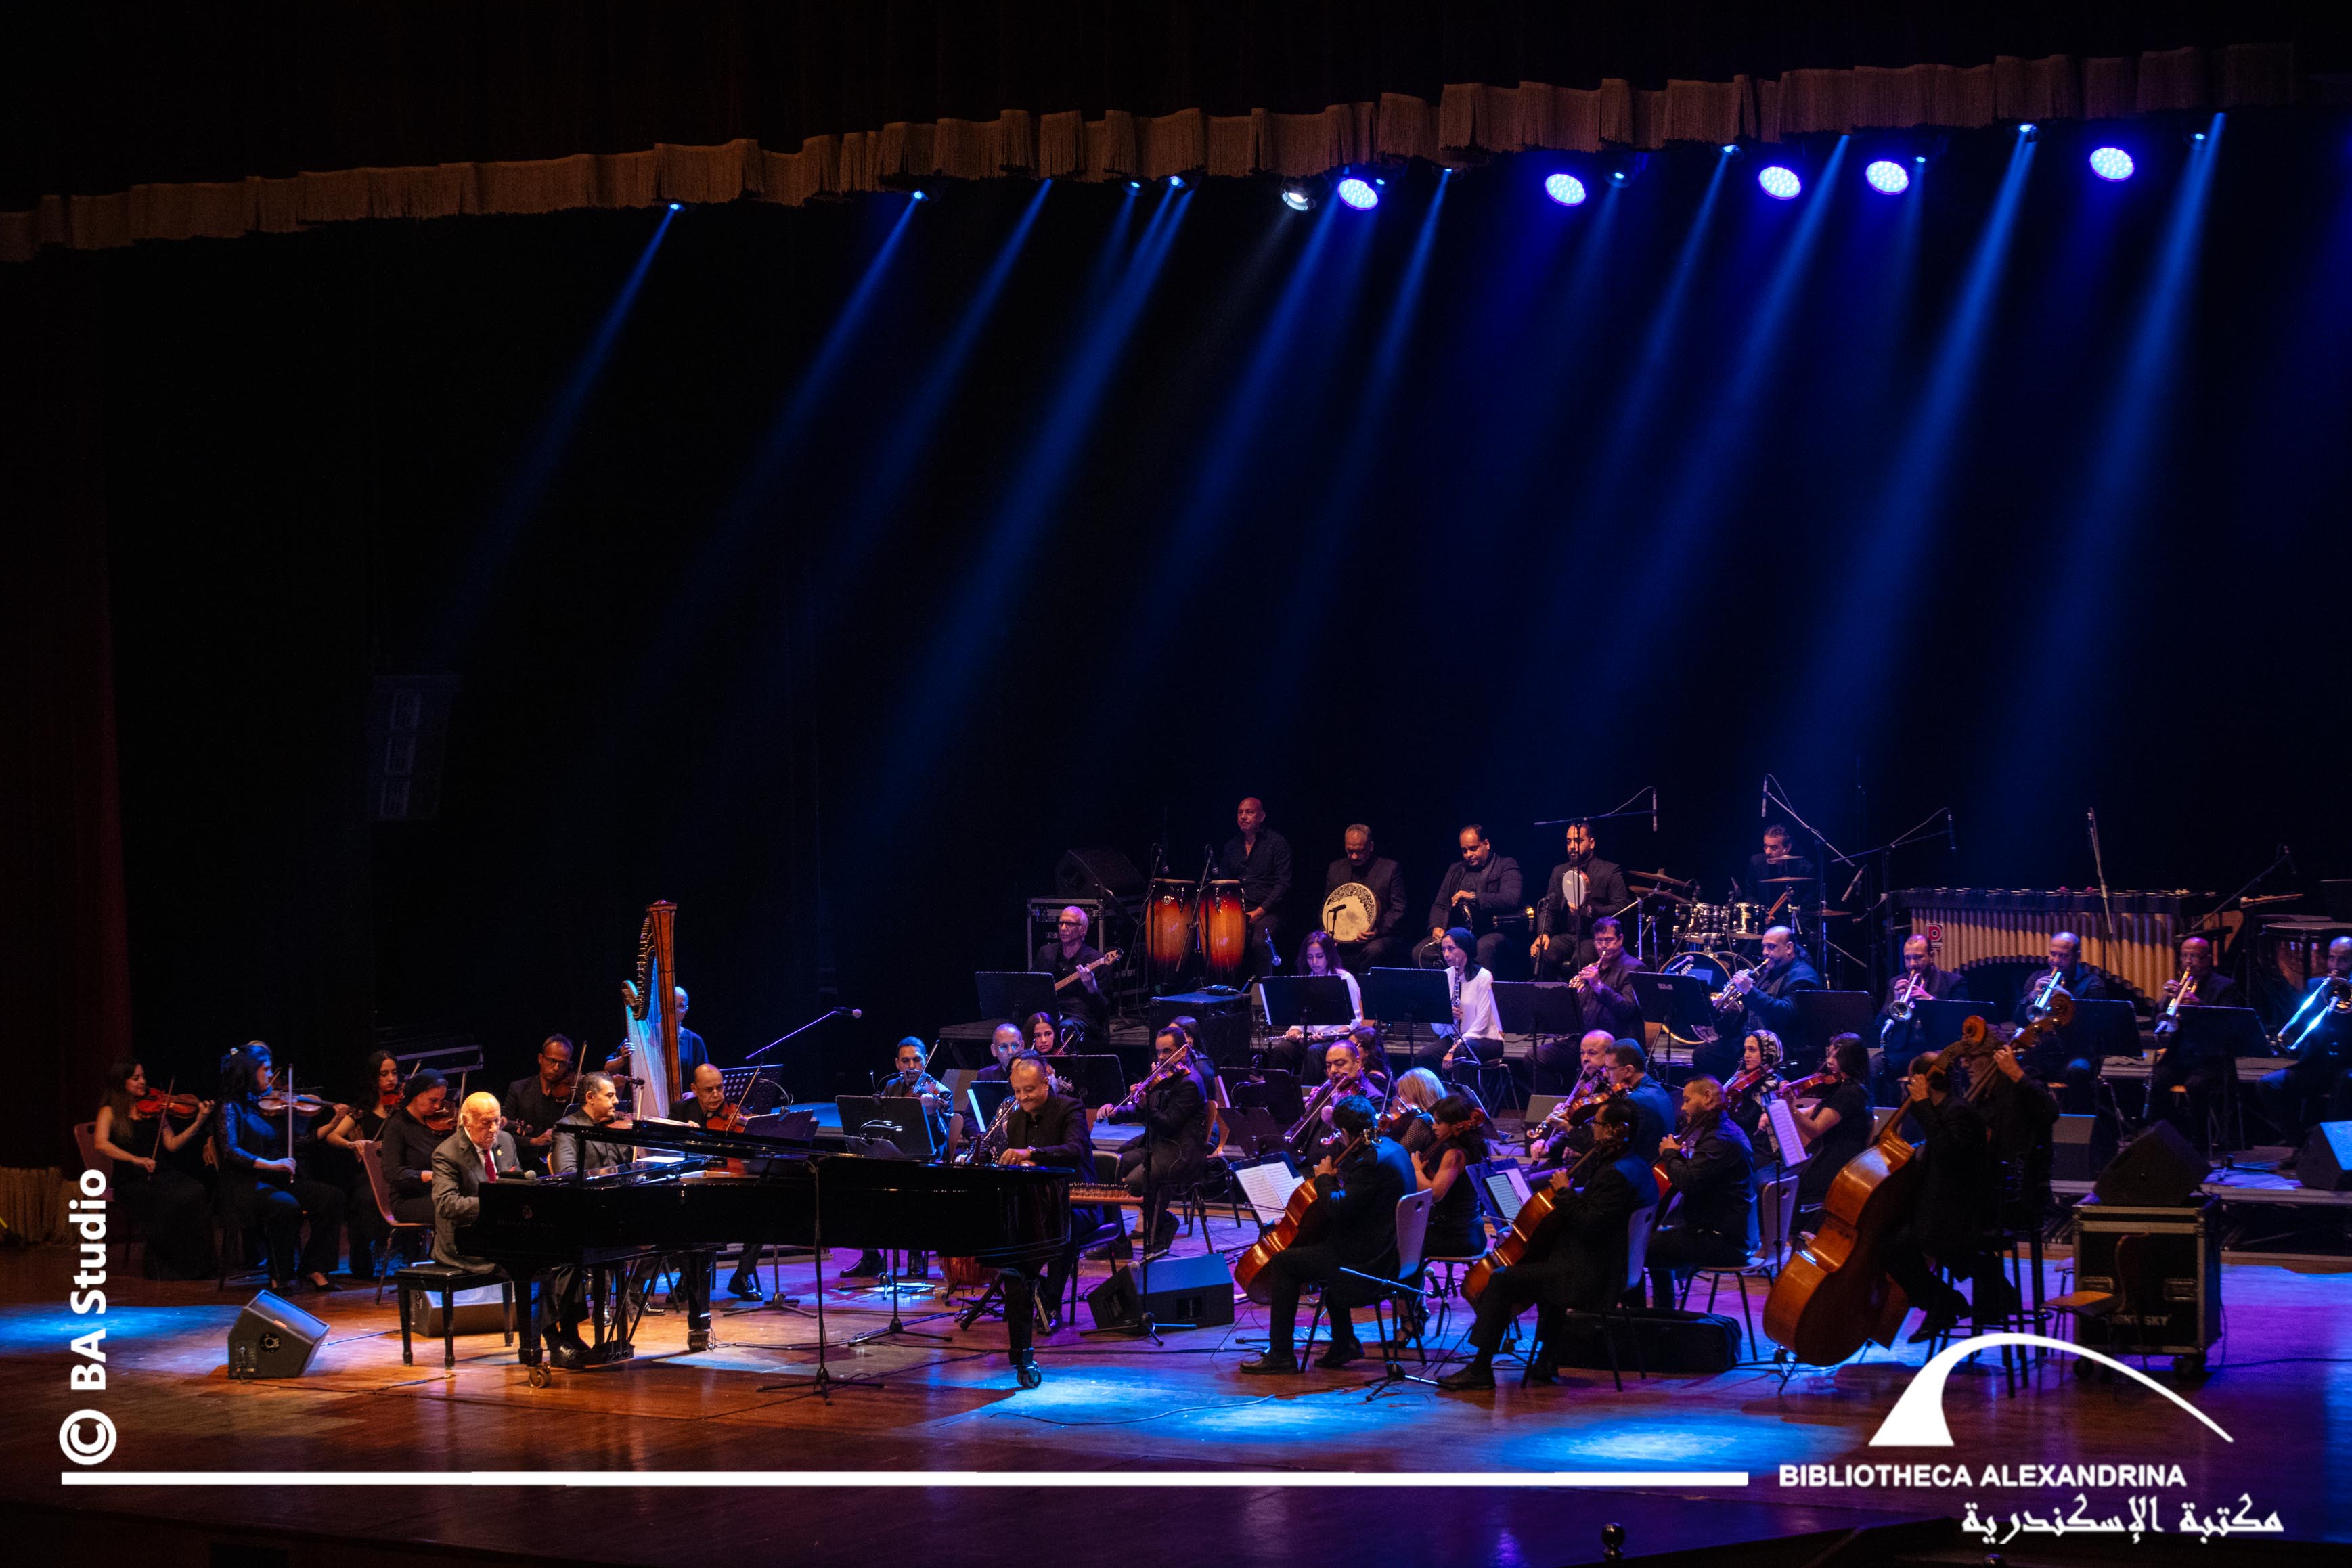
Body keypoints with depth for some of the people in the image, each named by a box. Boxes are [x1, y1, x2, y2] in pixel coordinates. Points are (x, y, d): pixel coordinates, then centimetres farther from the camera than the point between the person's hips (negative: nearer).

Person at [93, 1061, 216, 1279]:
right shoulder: (110, 1112, 5)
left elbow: (172, 1145, 10)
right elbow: (102, 1144, -14)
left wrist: (199, 1123, -3)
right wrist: (135, 1159, -26)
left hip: (163, 1175, 4)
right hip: (131, 1182, -4)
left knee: (194, 1192, -27)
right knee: (164, 1204, -34)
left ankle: (196, 1265, -23)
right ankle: (162, 1266, -18)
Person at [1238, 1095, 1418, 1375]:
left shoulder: (1371, 1162, -24)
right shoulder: (1392, 1147, 9)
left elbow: (1338, 1208, -27)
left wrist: (1324, 1178, -12)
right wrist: (1337, 1174, 12)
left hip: (1367, 1260, -11)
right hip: (1388, 1252, 11)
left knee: (1283, 1262, -3)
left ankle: (1280, 1354, 1)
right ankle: (1344, 1343, 31)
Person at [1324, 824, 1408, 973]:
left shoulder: (1389, 868, 3)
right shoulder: (1335, 868, 15)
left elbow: (1398, 910, -1)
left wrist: (1378, 931, -17)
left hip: (1380, 939, -3)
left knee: (1374, 950, -38)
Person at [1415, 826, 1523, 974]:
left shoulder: (1506, 866, 7)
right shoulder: (1455, 869, 25)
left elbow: (1512, 900, -9)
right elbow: (1439, 905, 23)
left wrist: (1473, 897, -14)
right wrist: (1436, 927, 1)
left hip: (1489, 932, -5)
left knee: (1482, 949, -40)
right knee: (1420, 952, -21)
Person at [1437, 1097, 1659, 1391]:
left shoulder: (1616, 1175, -23)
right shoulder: (1636, 1164, 9)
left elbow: (1589, 1226, -27)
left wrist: (1566, 1192, -17)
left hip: (1587, 1276, -11)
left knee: (1500, 1280, -9)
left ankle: (1480, 1369, -6)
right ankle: (1547, 1363, 37)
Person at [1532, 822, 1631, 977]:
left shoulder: (1610, 871, 3)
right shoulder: (1559, 871, 18)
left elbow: (1621, 907, -6)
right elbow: (1548, 908, 13)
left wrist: (1590, 911, -20)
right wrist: (1543, 934, -7)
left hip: (1595, 936, -4)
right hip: (1565, 935, 4)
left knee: (1581, 960, -36)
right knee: (1542, 955, -27)